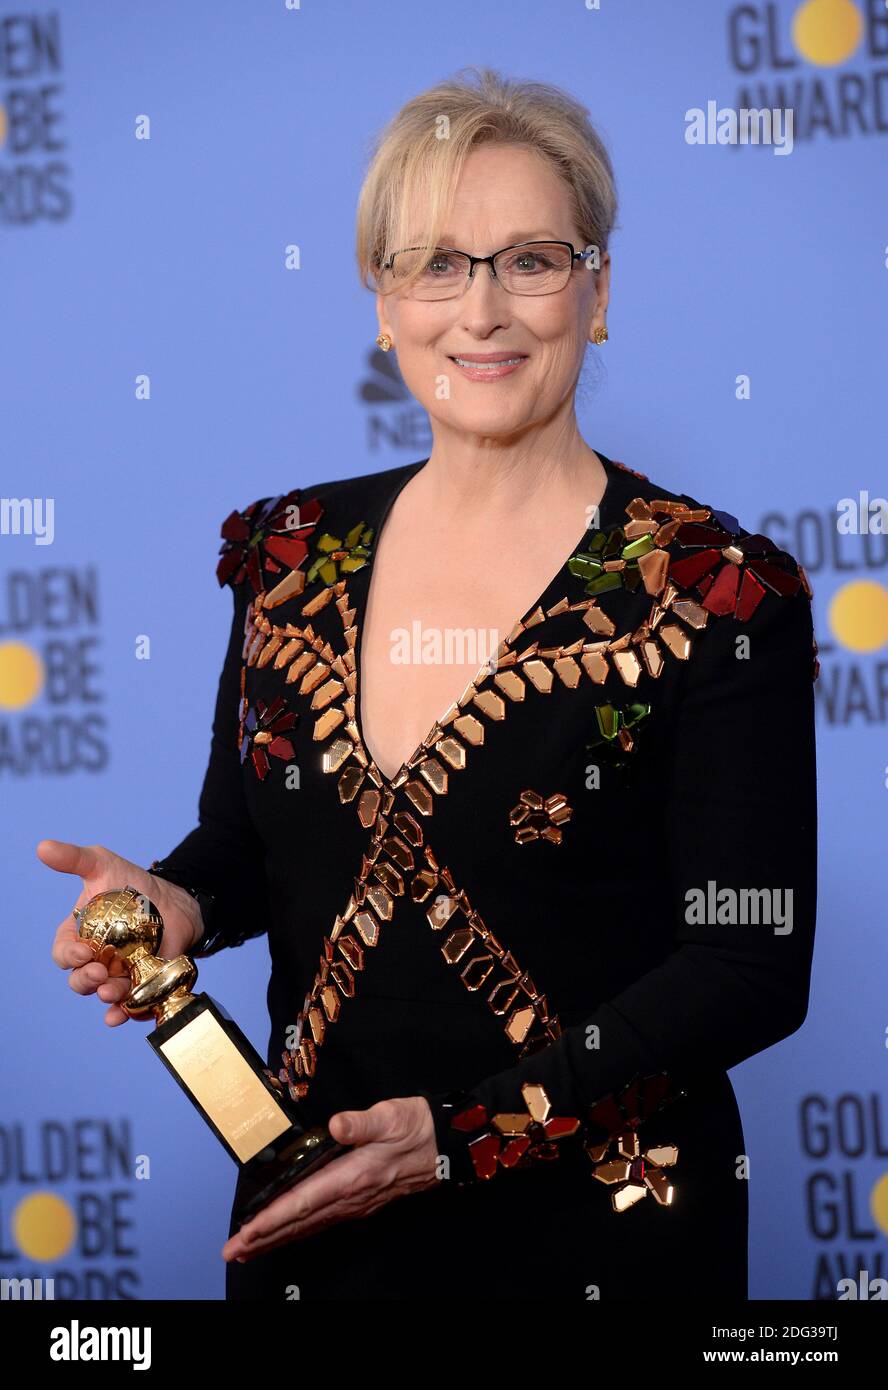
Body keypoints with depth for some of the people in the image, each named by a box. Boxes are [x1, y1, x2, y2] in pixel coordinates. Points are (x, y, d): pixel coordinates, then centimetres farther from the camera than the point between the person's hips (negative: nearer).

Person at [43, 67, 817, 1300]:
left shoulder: (712, 595, -12)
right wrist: (180, 905, -10)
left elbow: (751, 969, -13)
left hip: (596, 1239, -4)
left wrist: (464, 1134, -18)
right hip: (312, 1220, 4)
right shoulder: (294, 555, 2)